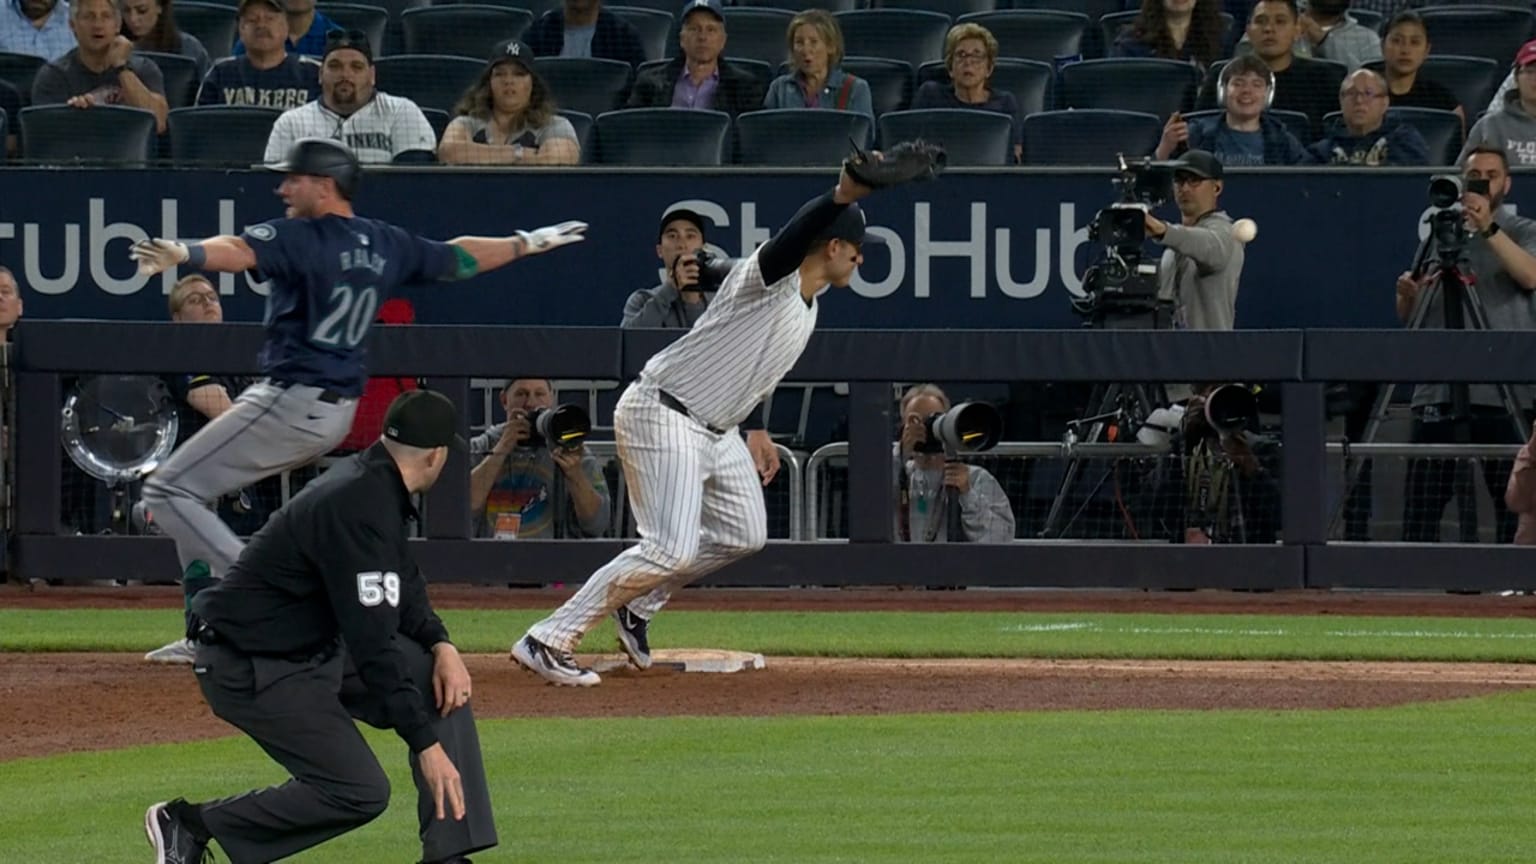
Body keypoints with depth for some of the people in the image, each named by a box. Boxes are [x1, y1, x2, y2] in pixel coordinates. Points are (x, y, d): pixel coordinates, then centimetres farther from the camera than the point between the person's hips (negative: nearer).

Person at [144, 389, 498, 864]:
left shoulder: (374, 485, 5)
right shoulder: (360, 507, -27)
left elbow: (404, 584, 17)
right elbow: (371, 642, -30)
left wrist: (440, 645, -4)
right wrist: (426, 743, -29)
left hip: (314, 650, 10)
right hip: (252, 669, -10)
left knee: (443, 680, 2)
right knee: (359, 791, -14)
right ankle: (192, 824, -2)